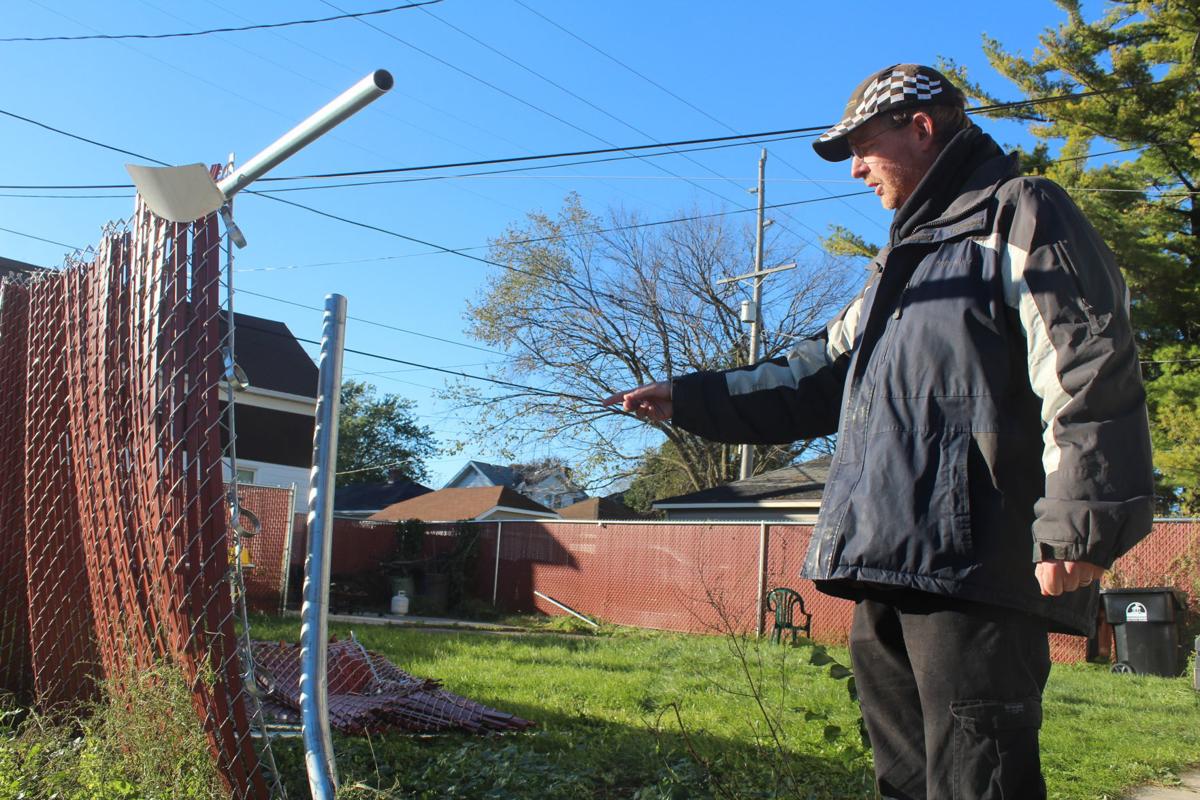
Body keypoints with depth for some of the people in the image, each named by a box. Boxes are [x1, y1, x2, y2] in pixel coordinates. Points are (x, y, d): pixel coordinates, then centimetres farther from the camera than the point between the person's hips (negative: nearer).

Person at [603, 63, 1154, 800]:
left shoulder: (1021, 216, 0)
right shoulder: (905, 260, 29)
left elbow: (1091, 375, -11)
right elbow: (821, 374, 28)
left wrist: (1080, 525, -19)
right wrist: (688, 400, 23)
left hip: (978, 567, -9)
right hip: (890, 572, 9)